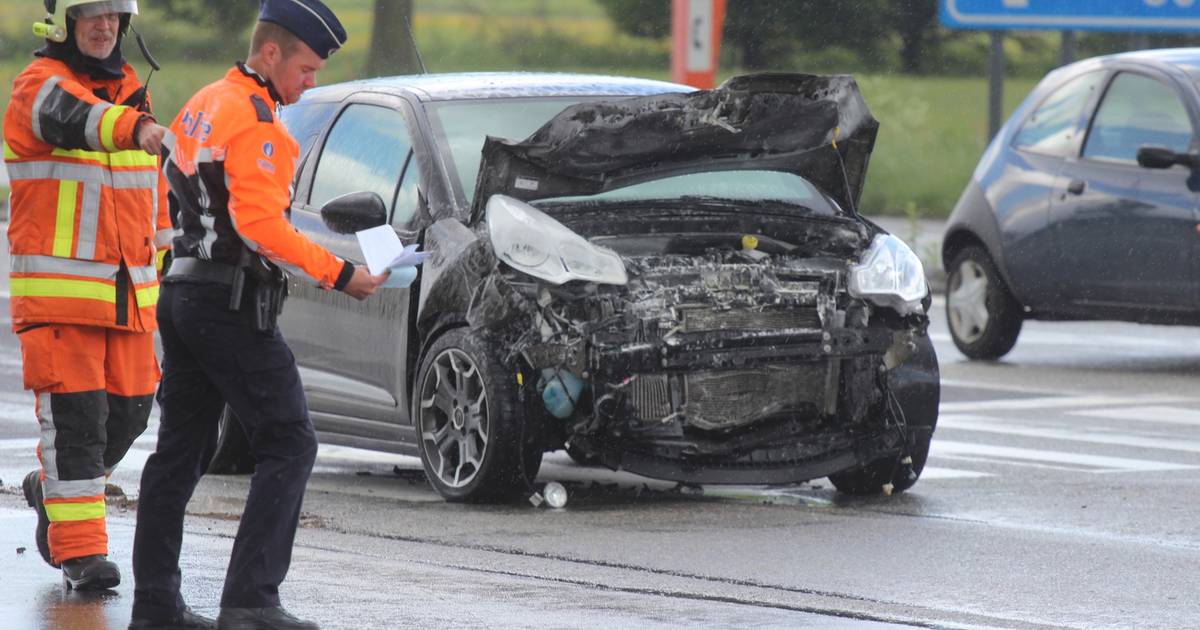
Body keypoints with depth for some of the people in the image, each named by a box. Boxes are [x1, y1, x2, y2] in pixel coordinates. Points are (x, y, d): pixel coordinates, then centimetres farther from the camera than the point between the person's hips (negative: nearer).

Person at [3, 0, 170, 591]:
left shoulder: (128, 88, 13)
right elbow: (73, 119, -35)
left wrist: (160, 262, 22)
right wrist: (136, 128, -54)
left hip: (127, 292, 7)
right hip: (59, 290, -7)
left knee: (127, 409, 7)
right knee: (73, 415, -8)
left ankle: (50, 488, 32)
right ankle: (80, 549, -4)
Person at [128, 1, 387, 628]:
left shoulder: (201, 106, 16)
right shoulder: (255, 121, -14)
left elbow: (173, 196, 22)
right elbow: (261, 223, -22)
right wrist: (339, 274, -18)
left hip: (182, 291, 10)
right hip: (231, 303, -10)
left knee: (180, 450, 12)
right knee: (288, 443, -8)